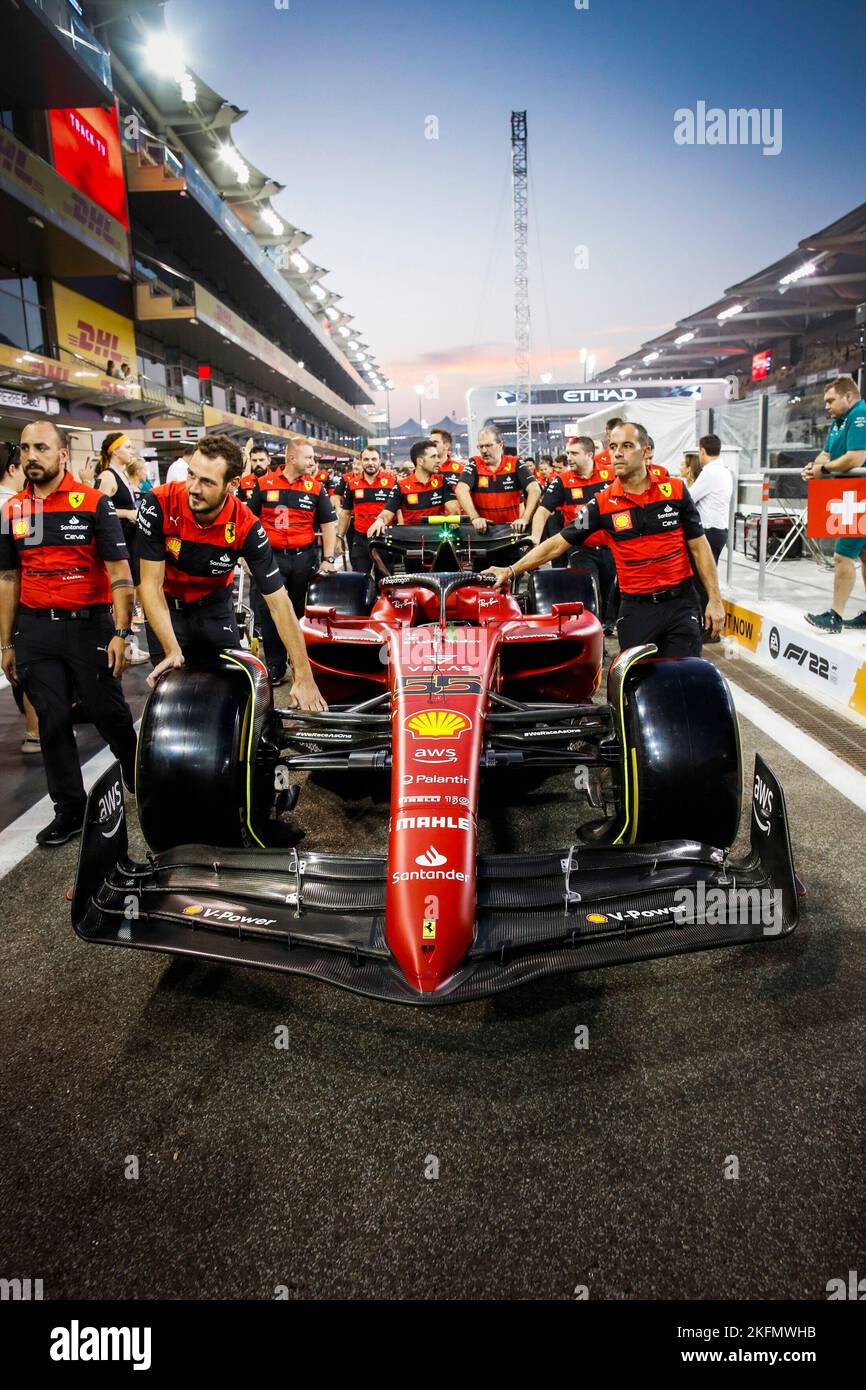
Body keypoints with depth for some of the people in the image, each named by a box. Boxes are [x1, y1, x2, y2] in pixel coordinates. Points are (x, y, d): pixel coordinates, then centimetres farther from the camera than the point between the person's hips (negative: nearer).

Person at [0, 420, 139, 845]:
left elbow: (120, 573, -7)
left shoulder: (94, 503, -4)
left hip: (88, 623, -4)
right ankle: (69, 809, 17)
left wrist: (121, 633, -15)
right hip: (35, 630, 4)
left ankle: (139, 779, 29)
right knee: (52, 721, 6)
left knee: (109, 713, 3)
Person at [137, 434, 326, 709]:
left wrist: (304, 678, -27)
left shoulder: (246, 526, -26)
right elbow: (150, 585, -23)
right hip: (166, 606, -1)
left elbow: (279, 603, -24)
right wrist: (173, 652, -31)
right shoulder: (160, 504, -28)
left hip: (215, 604, 1)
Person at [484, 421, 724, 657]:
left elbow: (698, 545, 3)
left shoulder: (675, 489, -1)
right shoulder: (603, 503, -2)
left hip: (680, 604, 0)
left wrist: (714, 599, 0)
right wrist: (512, 570, -8)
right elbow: (558, 543, -1)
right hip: (636, 609, 0)